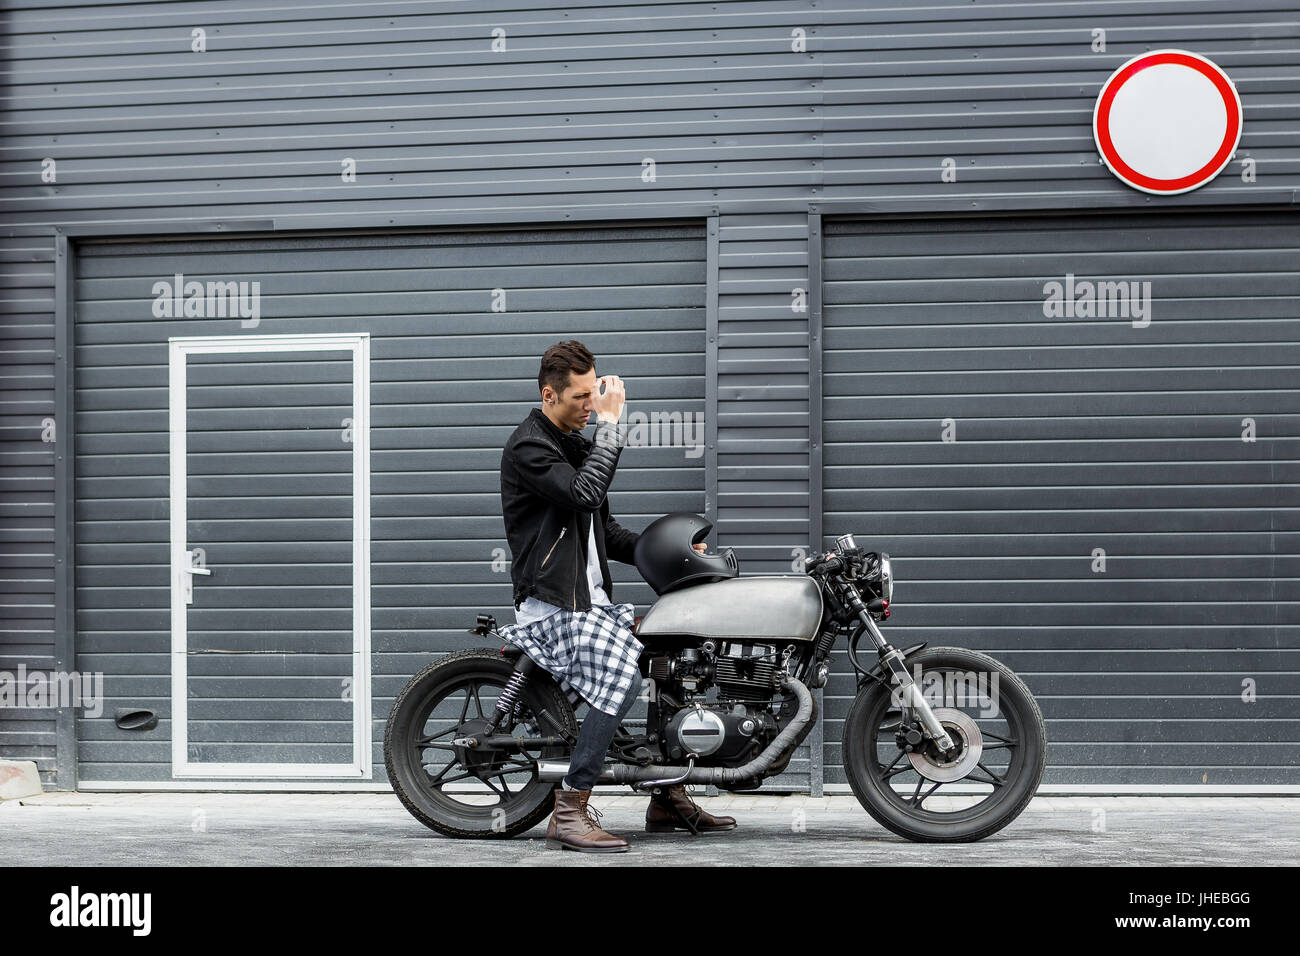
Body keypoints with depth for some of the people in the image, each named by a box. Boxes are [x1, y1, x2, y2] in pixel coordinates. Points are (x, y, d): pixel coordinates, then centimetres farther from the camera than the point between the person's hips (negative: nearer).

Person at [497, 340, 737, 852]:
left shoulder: (579, 445, 20)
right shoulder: (527, 447, -11)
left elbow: (605, 531, 23)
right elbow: (585, 494, -26)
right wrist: (609, 423, -19)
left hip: (592, 598, 10)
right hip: (552, 603, -10)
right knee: (622, 677, -29)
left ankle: (668, 797, 20)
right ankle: (569, 812, -28)